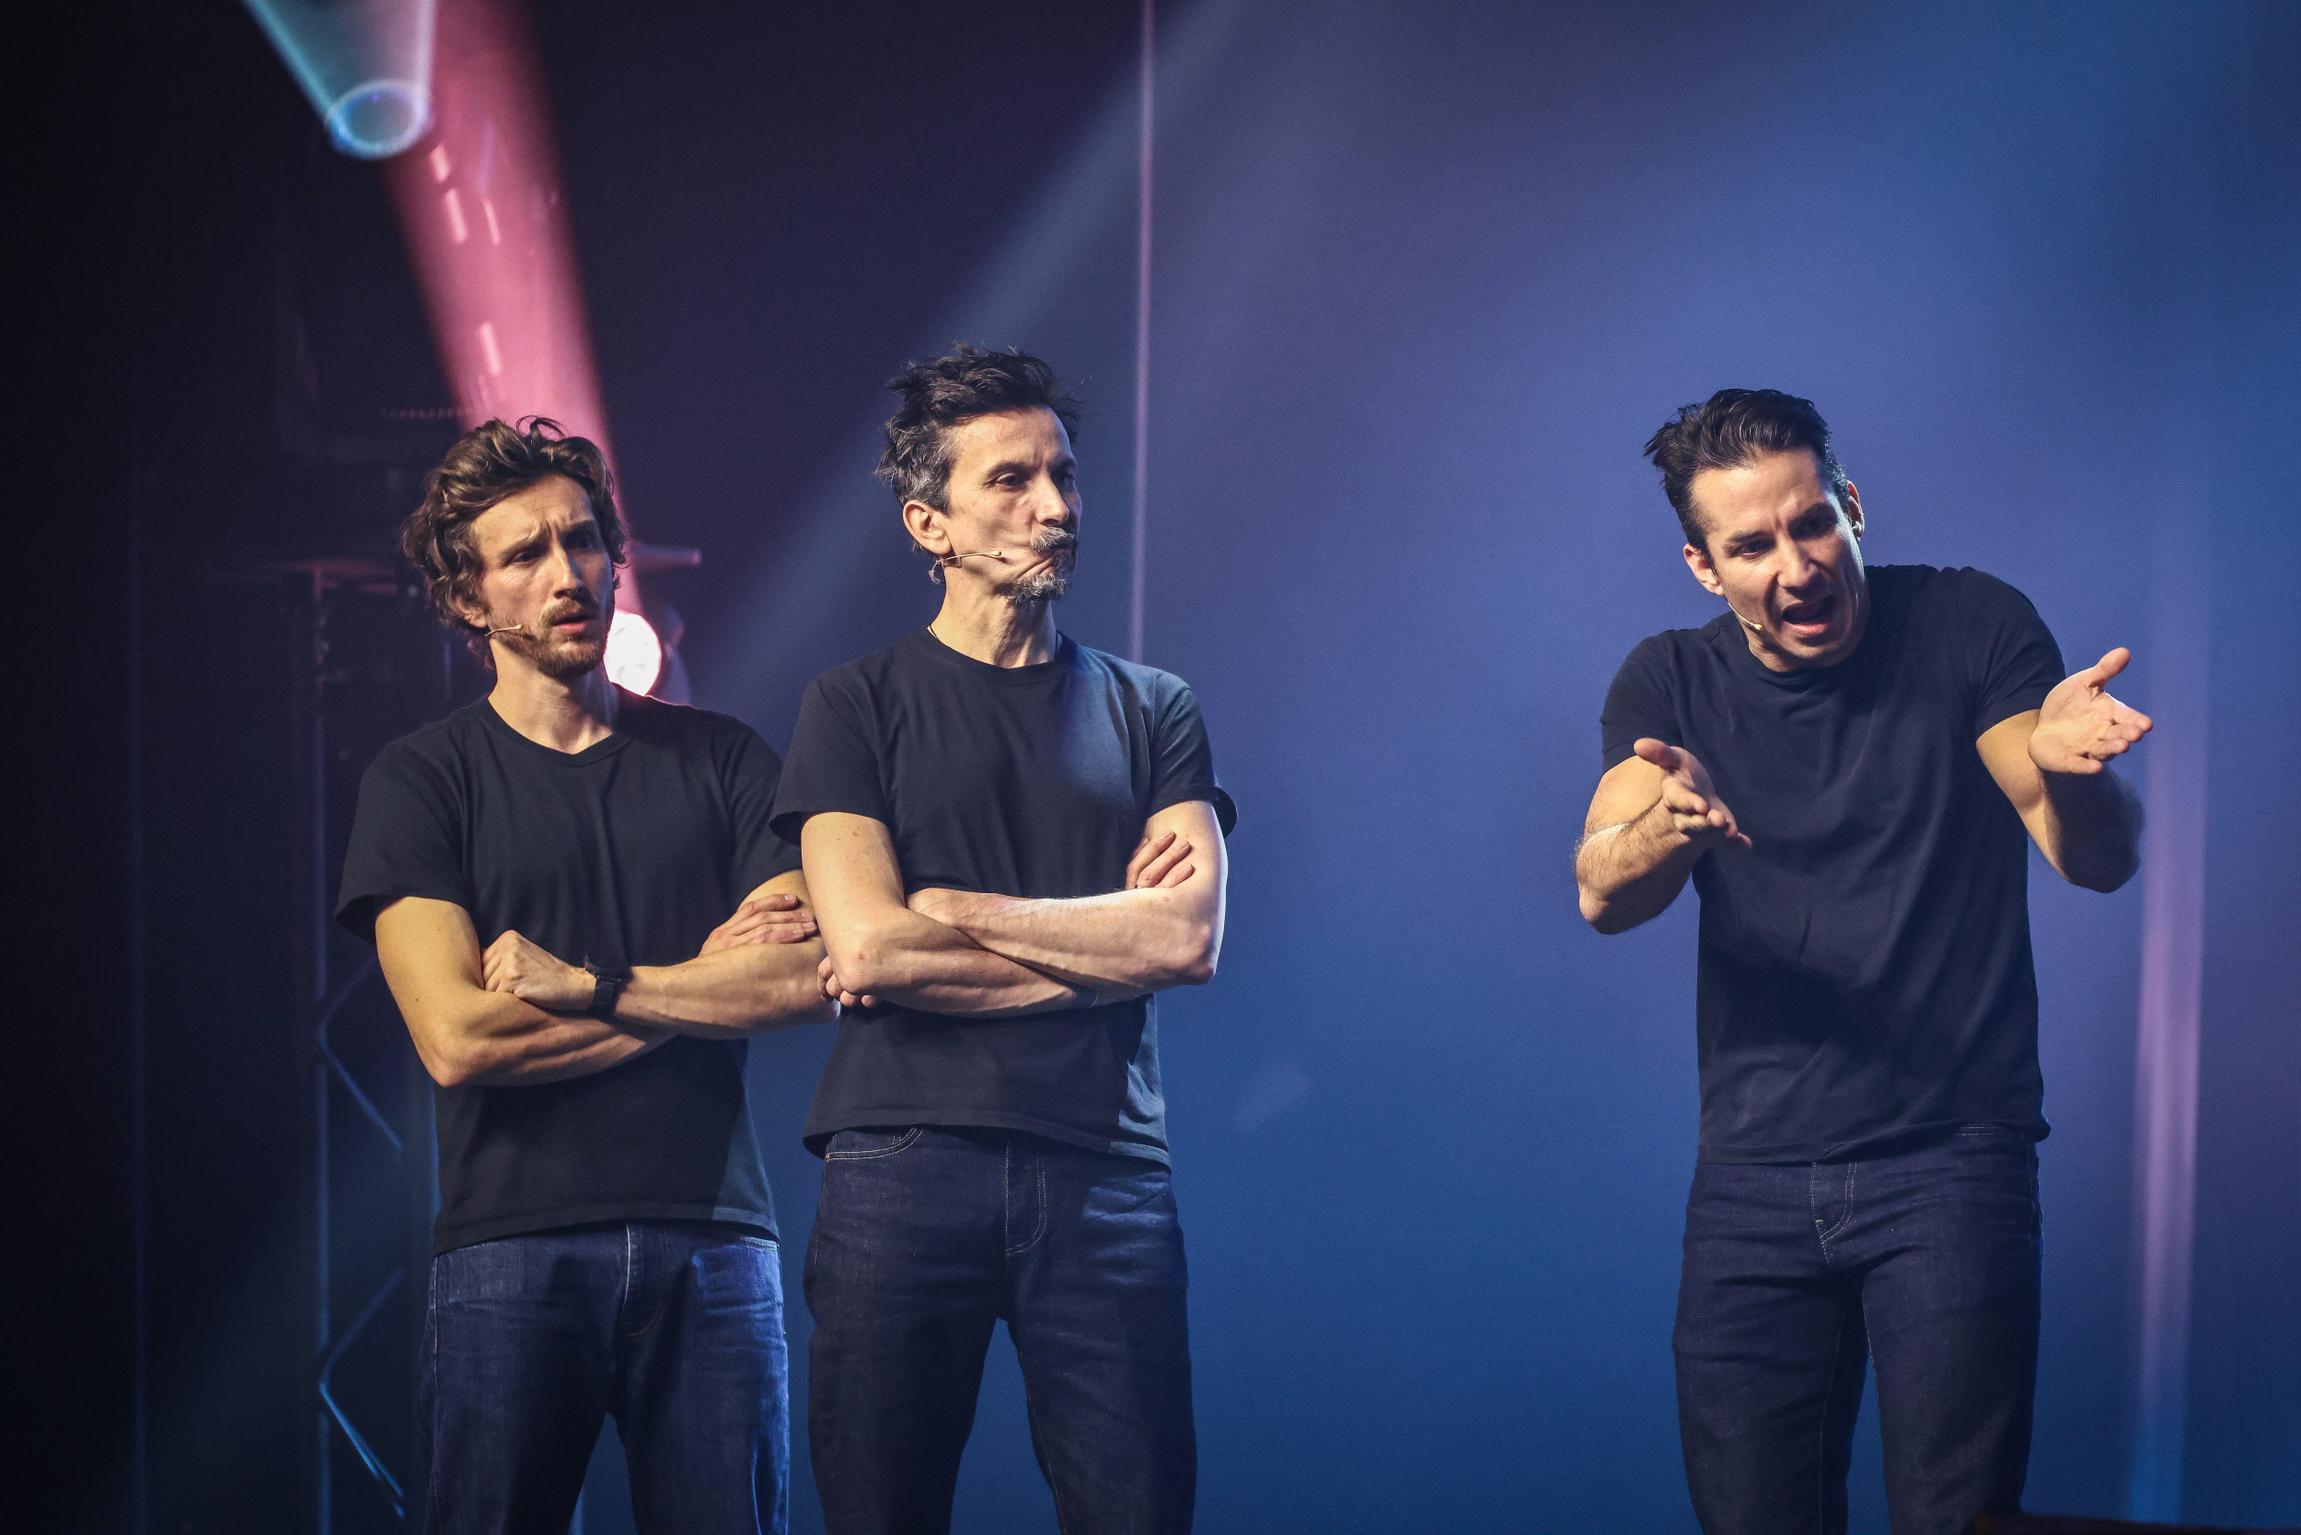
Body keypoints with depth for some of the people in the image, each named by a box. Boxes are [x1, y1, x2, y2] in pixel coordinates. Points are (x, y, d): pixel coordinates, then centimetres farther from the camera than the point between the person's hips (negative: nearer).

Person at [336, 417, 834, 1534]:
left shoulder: (720, 761, 13)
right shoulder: (419, 781, 5)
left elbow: (813, 976, -2)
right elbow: (456, 1040, -8)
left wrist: (582, 983, -9)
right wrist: (708, 979, -2)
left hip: (713, 1240, 2)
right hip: (511, 1248, -2)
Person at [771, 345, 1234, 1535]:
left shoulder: (1150, 712, 13)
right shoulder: (860, 703, 7)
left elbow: (1191, 940, -1)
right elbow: (868, 944, -6)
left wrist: (945, 911, -4)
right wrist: (1108, 940, -2)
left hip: (1102, 1169, 2)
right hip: (903, 1161, -1)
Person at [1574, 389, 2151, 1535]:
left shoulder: (1969, 626, -1)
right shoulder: (1672, 686, 5)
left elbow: (2099, 860, -8)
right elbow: (1603, 895, -10)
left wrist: (2063, 765, -33)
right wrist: (1672, 826, -34)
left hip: (1952, 1156, -2)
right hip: (1753, 1177, 2)